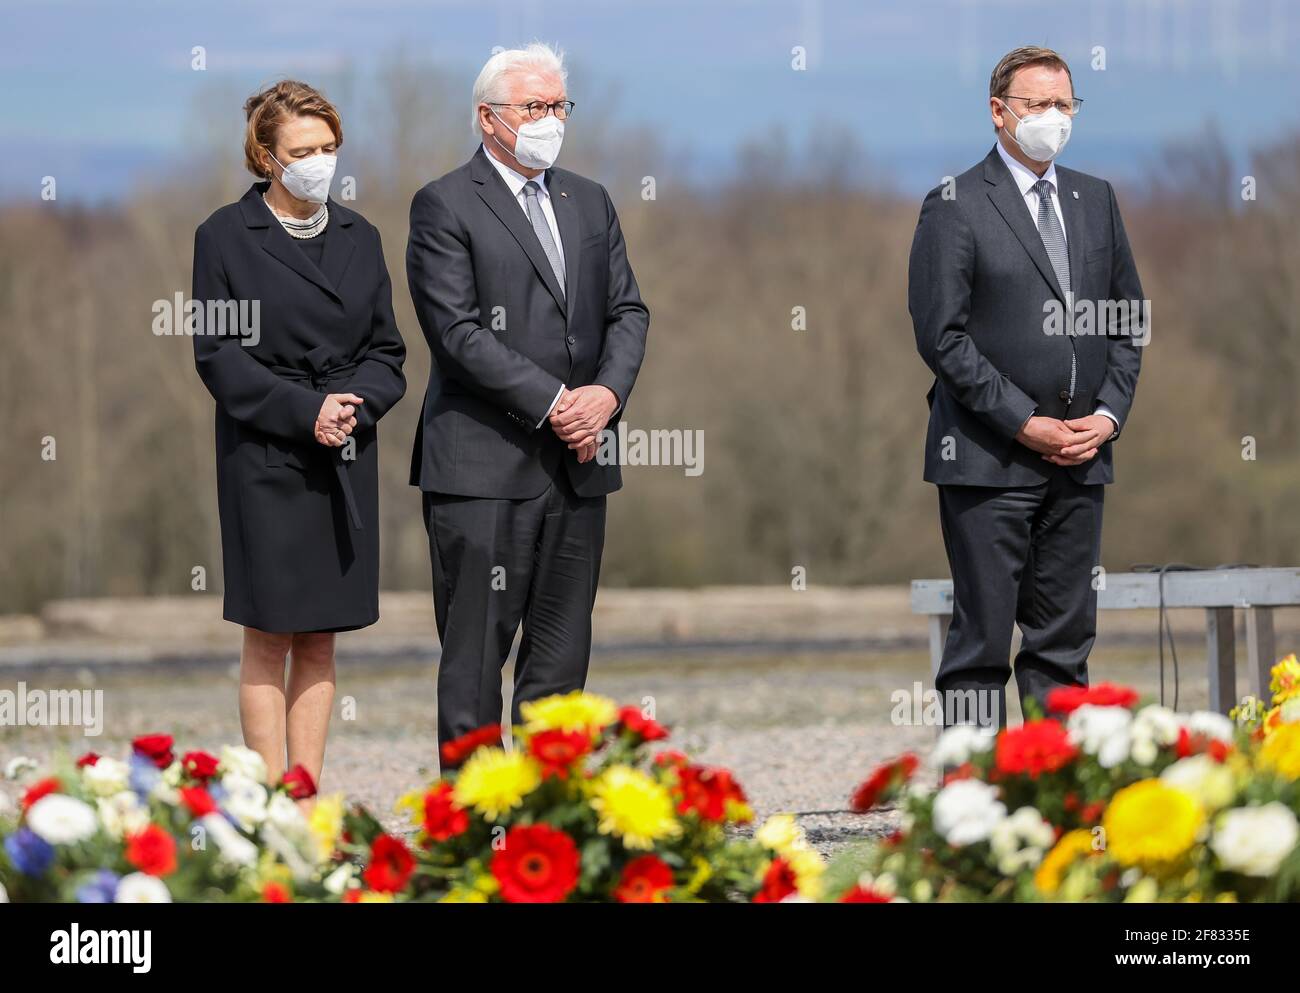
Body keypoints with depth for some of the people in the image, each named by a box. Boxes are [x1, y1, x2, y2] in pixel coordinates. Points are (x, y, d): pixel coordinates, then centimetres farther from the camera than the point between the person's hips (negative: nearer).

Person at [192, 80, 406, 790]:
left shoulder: (358, 237, 13)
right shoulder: (226, 237, -1)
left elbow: (385, 350, 13)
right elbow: (217, 354, -6)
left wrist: (355, 406, -8)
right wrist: (305, 411, -15)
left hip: (347, 459, 4)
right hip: (265, 458, -4)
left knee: (320, 641, 5)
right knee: (268, 637, -4)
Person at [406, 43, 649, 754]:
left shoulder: (590, 203, 17)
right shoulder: (444, 207, -4)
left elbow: (627, 310, 14)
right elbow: (458, 331, -12)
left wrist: (608, 391, -6)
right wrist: (553, 402, -15)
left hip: (578, 463, 6)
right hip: (484, 465, -6)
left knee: (563, 655, 7)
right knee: (476, 650, -4)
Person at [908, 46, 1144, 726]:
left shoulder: (1096, 200, 14)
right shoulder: (955, 207, -4)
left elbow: (1127, 323, 17)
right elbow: (941, 336, -9)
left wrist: (1108, 413, 1)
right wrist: (1026, 424, -13)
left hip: (1081, 462, 5)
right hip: (989, 460, -5)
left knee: (1066, 641, 7)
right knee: (982, 638, -4)